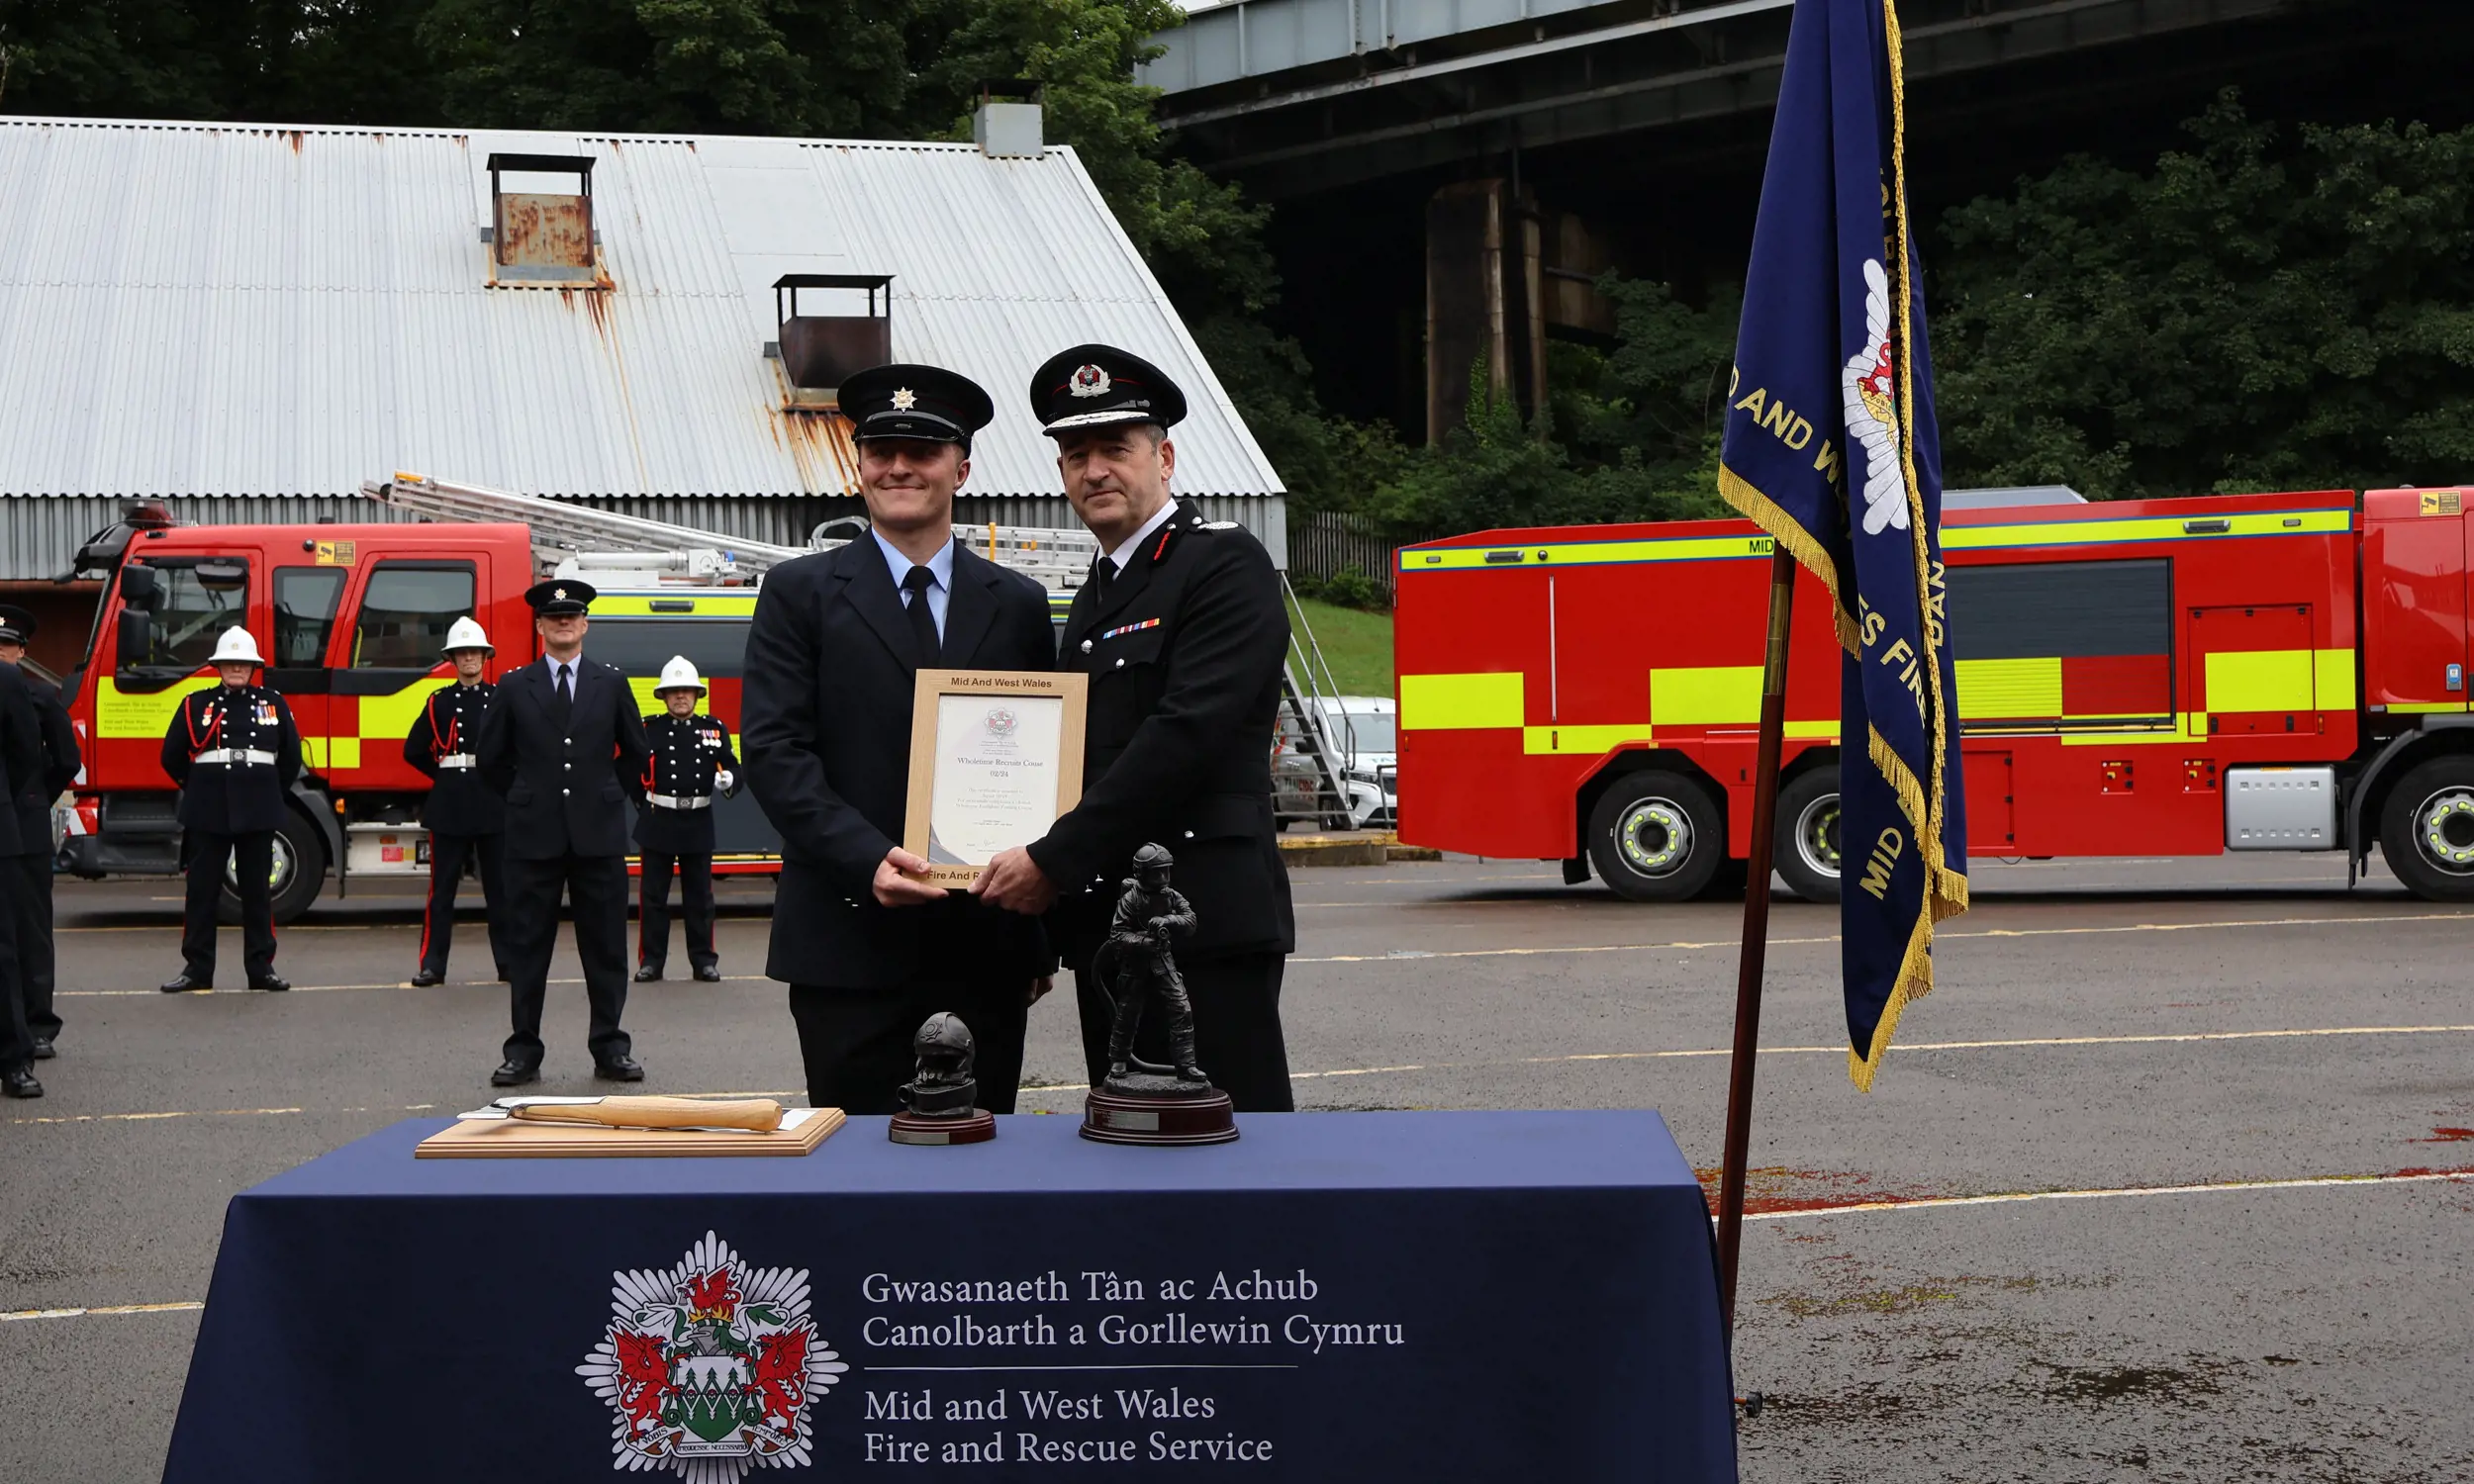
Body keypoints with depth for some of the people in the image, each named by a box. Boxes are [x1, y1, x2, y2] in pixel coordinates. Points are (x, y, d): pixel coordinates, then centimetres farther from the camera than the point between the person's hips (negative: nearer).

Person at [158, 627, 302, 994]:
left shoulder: (273, 705, 8)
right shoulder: (196, 705, 5)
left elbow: (291, 756, 13)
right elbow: (172, 756, 8)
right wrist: (200, 790, 10)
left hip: (258, 812, 1)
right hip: (208, 812, -1)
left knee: (258, 890, 4)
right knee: (202, 889, 1)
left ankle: (261, 967, 9)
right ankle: (197, 968, 6)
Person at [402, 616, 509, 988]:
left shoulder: (502, 699, 4)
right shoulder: (439, 702, 7)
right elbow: (414, 750, 11)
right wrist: (443, 775, 6)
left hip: (493, 803, -1)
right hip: (449, 804, 1)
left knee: (500, 886, 3)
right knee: (442, 887, 1)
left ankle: (508, 961, 9)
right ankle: (432, 964, 3)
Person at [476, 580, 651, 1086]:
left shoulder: (612, 684, 8)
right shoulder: (515, 687, 5)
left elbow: (634, 754, 16)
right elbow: (492, 759, 12)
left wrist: (607, 798, 11)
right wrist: (525, 803, 10)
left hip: (599, 836, 1)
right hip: (533, 836, -1)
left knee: (606, 946, 3)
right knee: (527, 947, 2)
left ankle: (610, 1050, 10)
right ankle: (523, 1053, 8)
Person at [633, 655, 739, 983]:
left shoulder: (714, 729, 6)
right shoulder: (648, 728, 0)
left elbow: (731, 767, 3)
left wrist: (728, 781, -19)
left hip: (698, 824, 2)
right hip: (657, 822, -2)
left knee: (699, 896, 8)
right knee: (652, 895, 3)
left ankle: (703, 959, 16)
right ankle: (651, 960, 11)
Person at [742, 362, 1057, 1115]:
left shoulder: (1018, 605, 12)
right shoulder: (800, 594, 5)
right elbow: (774, 750, -4)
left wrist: (1042, 938, 9)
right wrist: (868, 857, -19)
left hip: (986, 945, 2)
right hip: (848, 943, -2)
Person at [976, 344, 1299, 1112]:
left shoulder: (1225, 565, -7)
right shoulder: (1096, 596, 20)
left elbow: (1188, 733, -17)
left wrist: (1052, 861, -16)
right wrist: (1051, 906, 7)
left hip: (1204, 926, -9)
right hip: (1105, 926, 9)